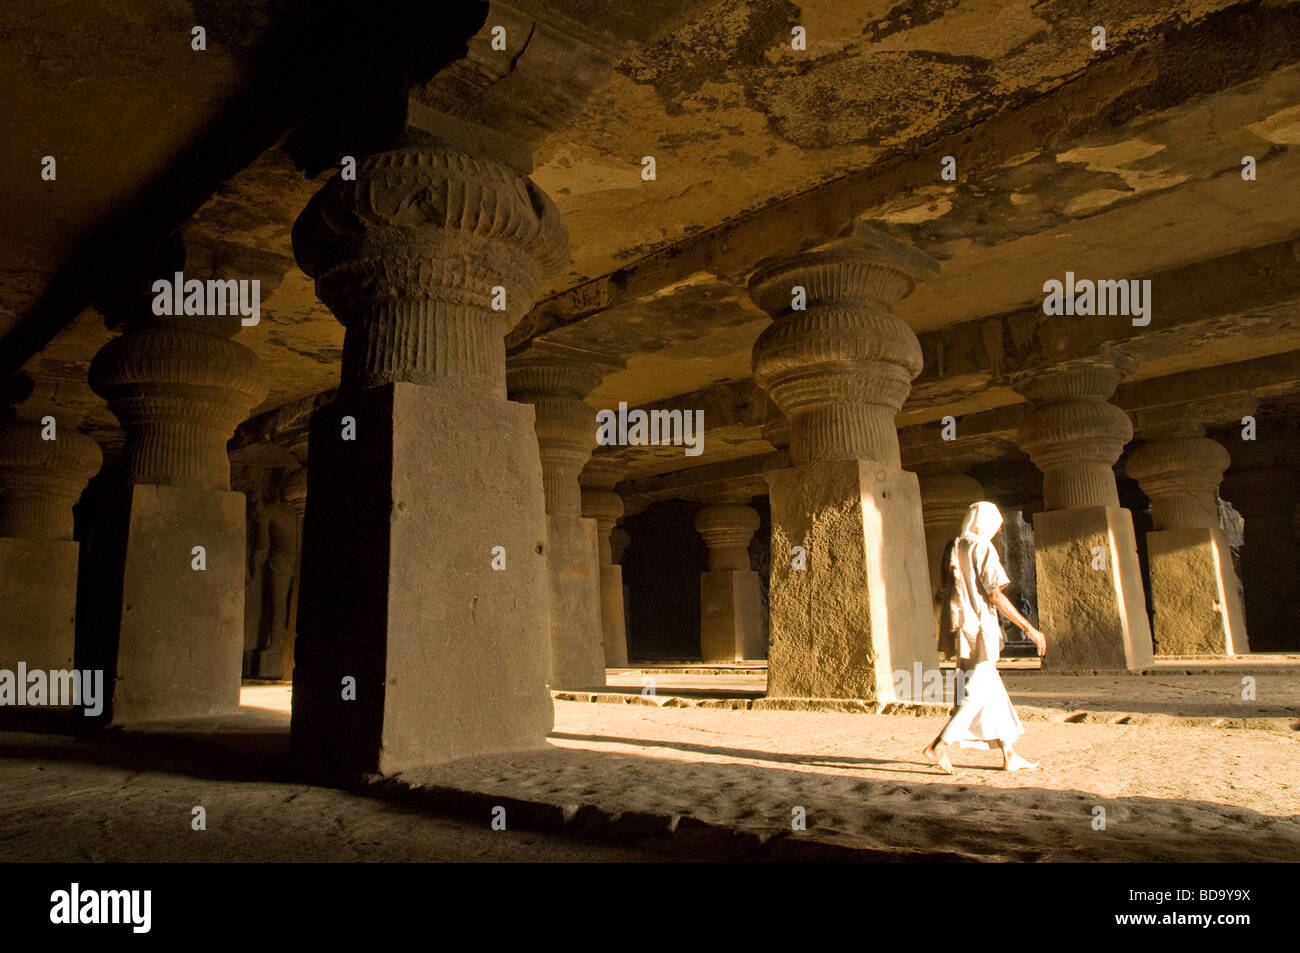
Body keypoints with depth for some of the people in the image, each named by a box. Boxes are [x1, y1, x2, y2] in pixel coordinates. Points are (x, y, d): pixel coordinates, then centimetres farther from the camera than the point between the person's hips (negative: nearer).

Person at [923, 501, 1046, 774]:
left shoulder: (954, 550, 14)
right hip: (979, 630, -8)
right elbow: (996, 596, -15)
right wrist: (1029, 628, -12)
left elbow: (947, 595, 16)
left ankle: (1009, 754, 19)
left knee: (994, 693, 14)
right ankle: (939, 746, -10)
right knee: (978, 693, -5)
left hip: (960, 629, 8)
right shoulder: (982, 548, -10)